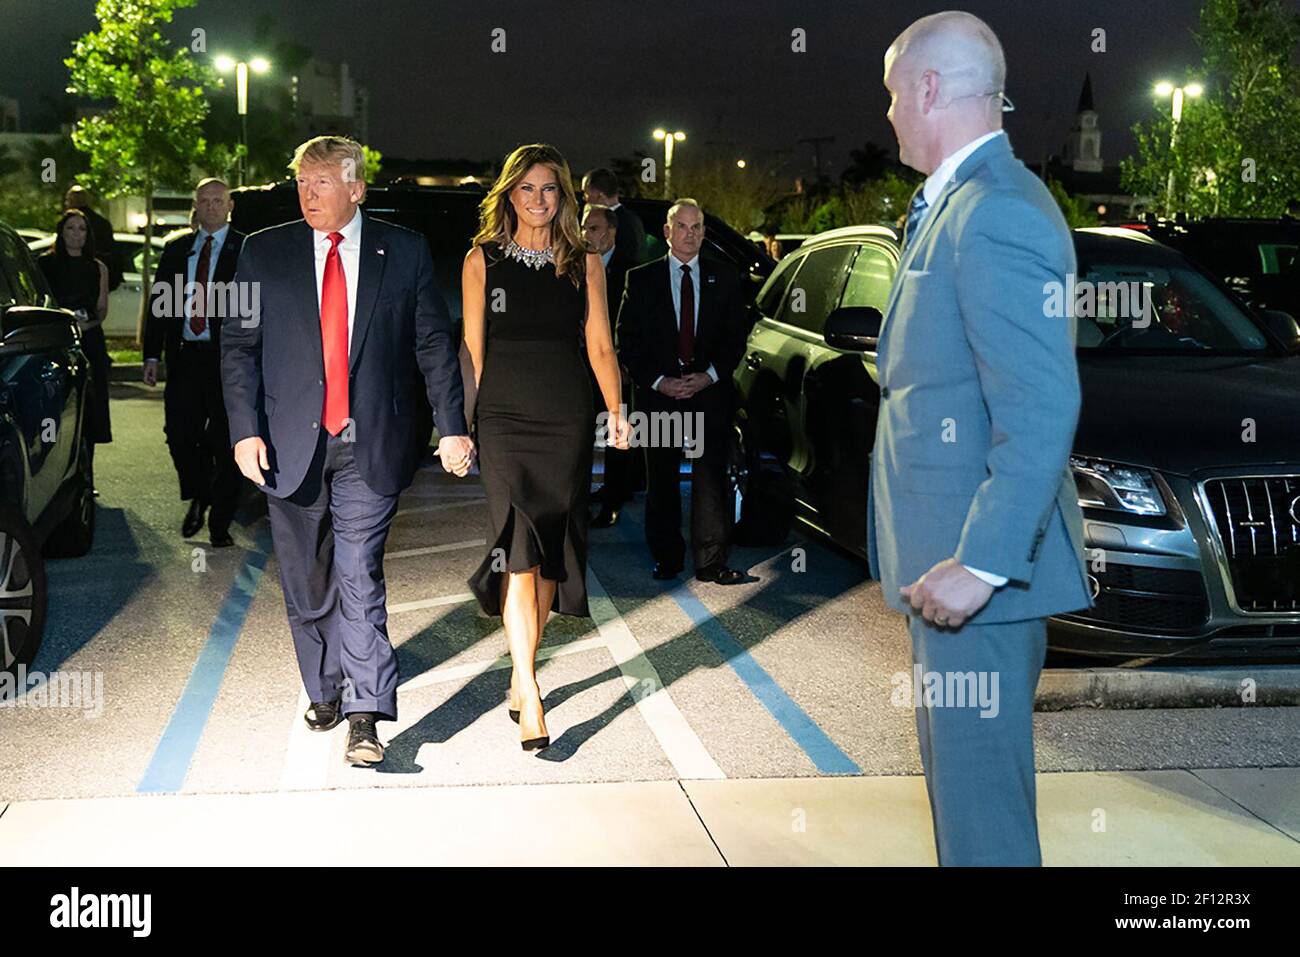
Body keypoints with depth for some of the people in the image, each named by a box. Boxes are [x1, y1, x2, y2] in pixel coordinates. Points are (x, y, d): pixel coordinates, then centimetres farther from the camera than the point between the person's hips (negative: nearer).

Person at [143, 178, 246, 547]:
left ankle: (220, 523, 12)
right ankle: (199, 499, 29)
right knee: (179, 435, 3)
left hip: (227, 360, -4)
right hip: (184, 358, 4)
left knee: (225, 443, 2)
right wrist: (152, 354, 6)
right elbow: (158, 303, 13)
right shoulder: (176, 249, 13)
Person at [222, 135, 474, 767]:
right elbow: (239, 347, 5)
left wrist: (452, 427, -4)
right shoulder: (265, 253, 5)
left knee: (359, 577, -8)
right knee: (307, 582, 11)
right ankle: (325, 691, 29)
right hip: (291, 446, 2)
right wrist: (245, 429, -6)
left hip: (370, 446, -2)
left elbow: (435, 345, 4)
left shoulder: (404, 252, 3)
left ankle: (364, 715, -7)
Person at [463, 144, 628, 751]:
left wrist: (616, 412, -2)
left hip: (568, 420, 2)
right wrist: (468, 419, 0)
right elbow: (473, 348, 5)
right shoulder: (482, 260, 5)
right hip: (505, 418, -2)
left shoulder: (585, 263, 9)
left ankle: (522, 675, 24)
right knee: (519, 552, -13)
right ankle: (528, 695, -15)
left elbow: (600, 345, 8)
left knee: (551, 554, 7)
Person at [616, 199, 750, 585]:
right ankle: (667, 558, 18)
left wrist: (711, 375, -7)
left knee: (711, 480, -3)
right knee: (661, 482, 6)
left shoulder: (725, 278, 9)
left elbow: (736, 336, 7)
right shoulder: (641, 279, 6)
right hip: (658, 394, 0)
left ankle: (711, 563, 2)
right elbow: (627, 340, 3)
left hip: (710, 393, 0)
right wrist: (657, 380, -8)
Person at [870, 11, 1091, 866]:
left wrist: (981, 564, -27)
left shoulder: (996, 213, -19)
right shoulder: (957, 204, 14)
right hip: (960, 551, 11)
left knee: (981, 794, -2)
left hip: (979, 564, -11)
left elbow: (1043, 410, -25)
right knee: (960, 772, 21)